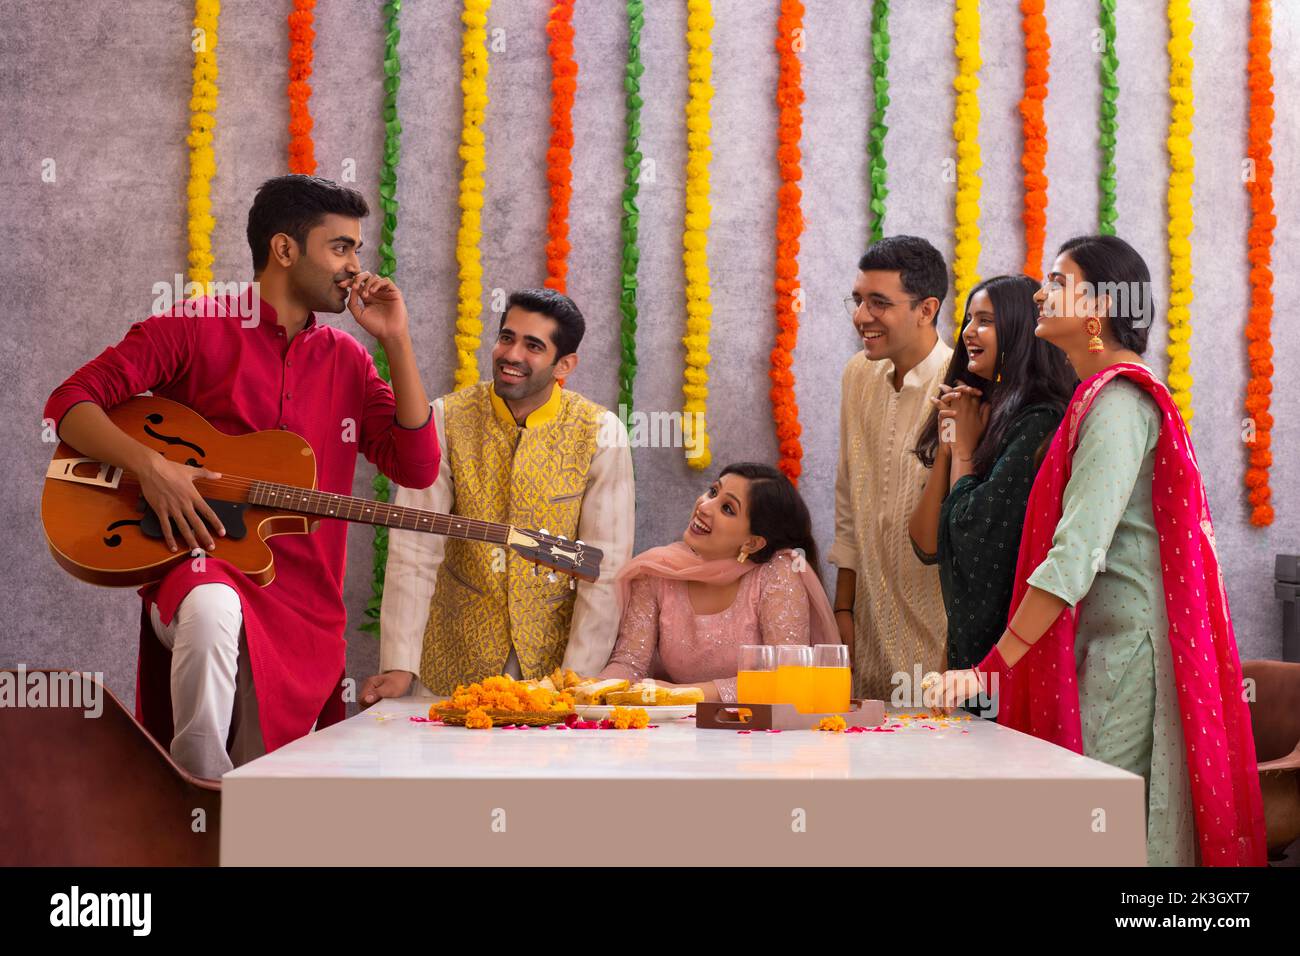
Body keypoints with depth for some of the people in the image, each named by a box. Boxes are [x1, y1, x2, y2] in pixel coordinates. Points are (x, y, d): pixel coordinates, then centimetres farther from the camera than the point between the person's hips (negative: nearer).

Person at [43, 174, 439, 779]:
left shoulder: (347, 360, 13)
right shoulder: (195, 329, 0)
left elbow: (417, 468, 4)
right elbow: (70, 402, -5)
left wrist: (397, 342, -1)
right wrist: (150, 465, -22)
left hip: (301, 605, 5)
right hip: (197, 565, -4)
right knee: (212, 610, -39)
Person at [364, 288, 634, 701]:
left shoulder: (600, 434, -10)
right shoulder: (446, 419, -9)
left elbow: (605, 569, -11)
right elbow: (414, 550, -13)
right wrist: (400, 666, -20)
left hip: (558, 650, 0)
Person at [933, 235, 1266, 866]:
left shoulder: (1118, 400, -14)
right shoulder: (1103, 395, 17)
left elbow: (1077, 554, -23)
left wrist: (991, 667, -23)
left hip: (1126, 647, -9)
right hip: (1100, 646, 9)